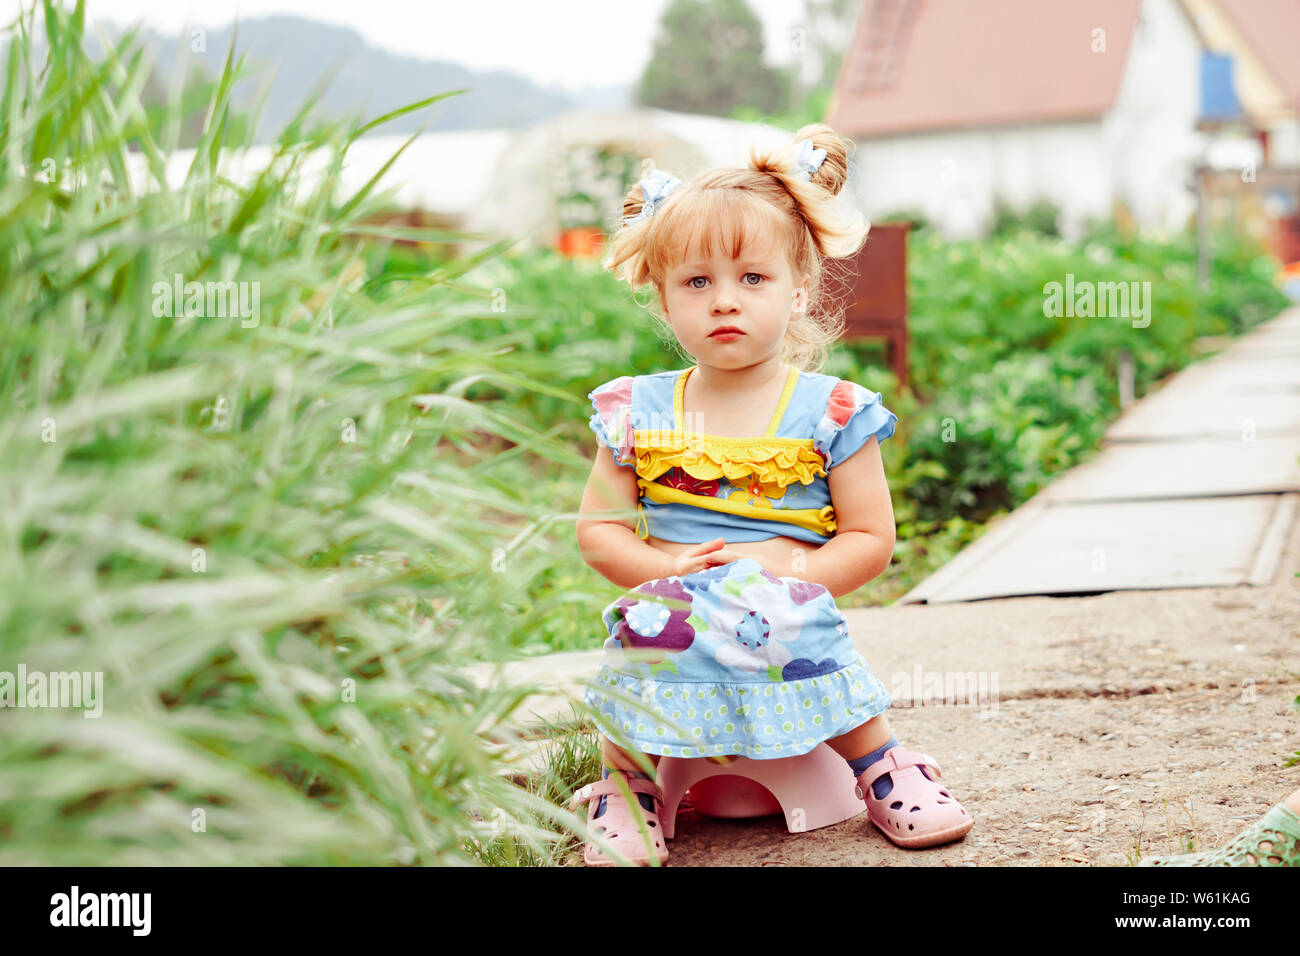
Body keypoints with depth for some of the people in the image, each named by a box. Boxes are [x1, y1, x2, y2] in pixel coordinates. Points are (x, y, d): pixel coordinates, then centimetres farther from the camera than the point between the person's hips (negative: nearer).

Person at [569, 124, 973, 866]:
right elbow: (598, 530, 7)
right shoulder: (638, 410, 6)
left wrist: (795, 569, -16)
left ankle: (885, 771, 6)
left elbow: (871, 539, 2)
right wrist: (666, 567, -12)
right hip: (672, 626, 1)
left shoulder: (832, 412, 1)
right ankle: (624, 789, 2)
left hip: (792, 626, 0)